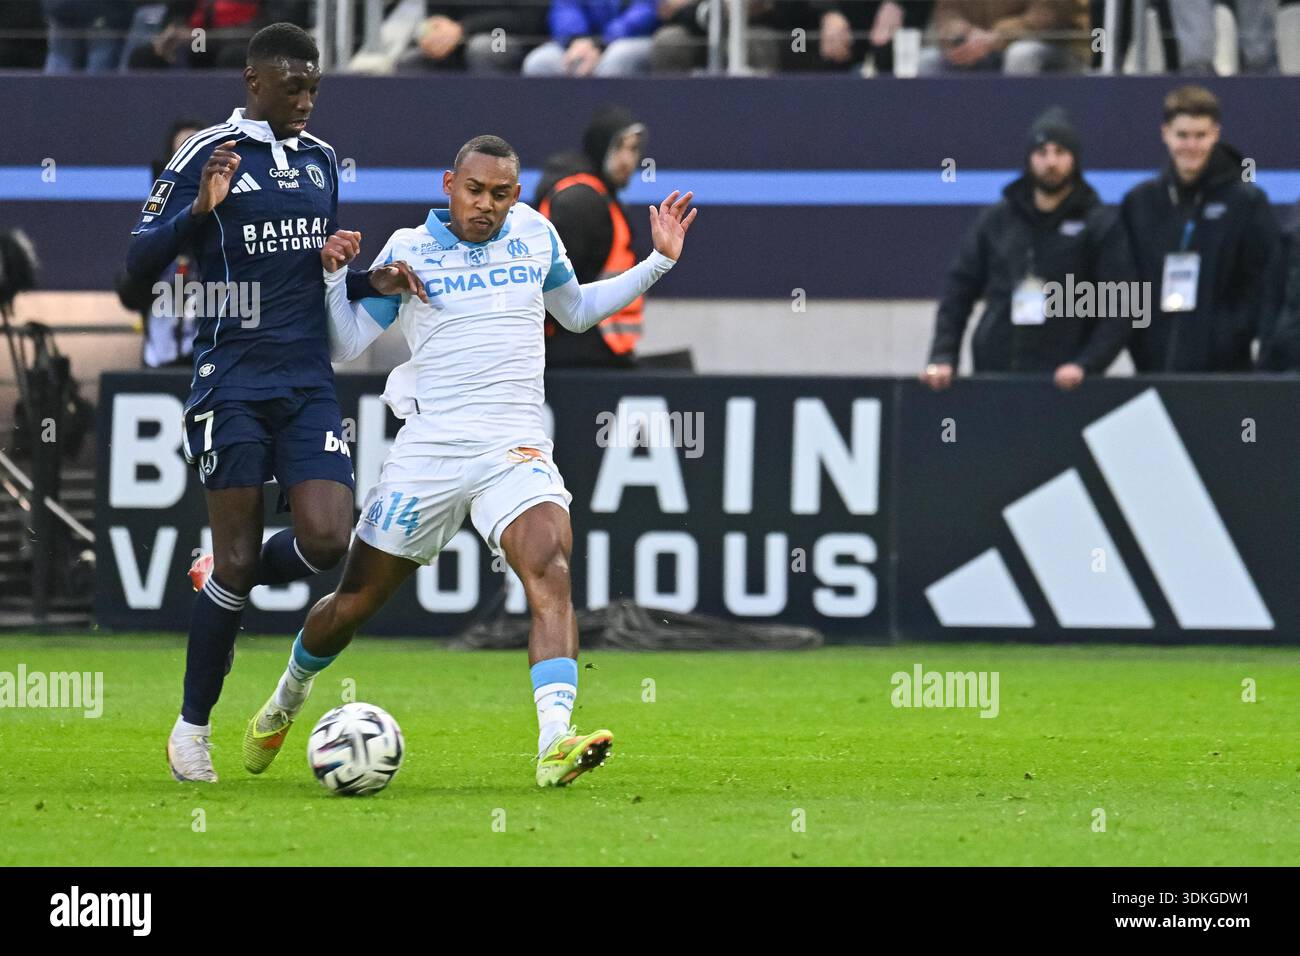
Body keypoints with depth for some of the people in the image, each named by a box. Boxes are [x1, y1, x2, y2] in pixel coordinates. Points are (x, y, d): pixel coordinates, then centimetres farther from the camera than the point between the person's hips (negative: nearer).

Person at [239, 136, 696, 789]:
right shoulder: (408, 250, 4)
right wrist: (335, 276, -11)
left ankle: (555, 745, -41)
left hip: (515, 448, 1)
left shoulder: (533, 232, 12)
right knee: (352, 605, 6)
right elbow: (343, 345, 5)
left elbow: (577, 310, 29)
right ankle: (286, 701, 38)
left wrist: (659, 262, 22)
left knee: (550, 572, -27)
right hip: (429, 450, -1)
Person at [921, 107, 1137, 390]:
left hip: (1062, 383, -3)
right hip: (993, 377, 3)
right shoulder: (998, 220, 11)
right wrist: (942, 357, 0)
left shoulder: (1100, 226, 2)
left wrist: (1085, 365, -16)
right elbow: (958, 292, 13)